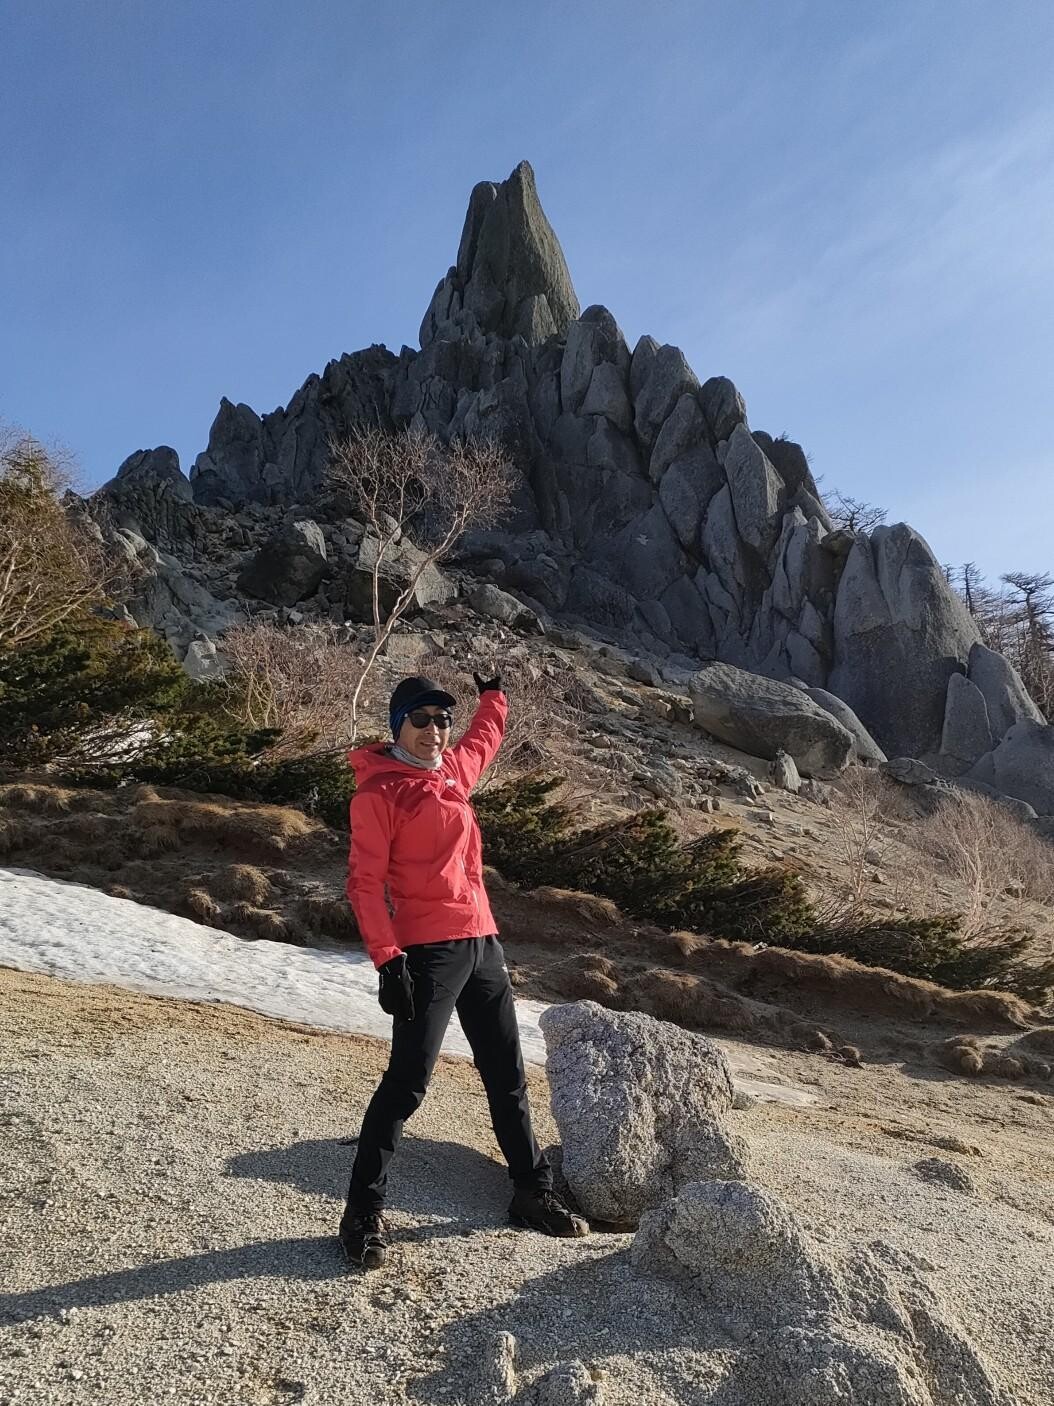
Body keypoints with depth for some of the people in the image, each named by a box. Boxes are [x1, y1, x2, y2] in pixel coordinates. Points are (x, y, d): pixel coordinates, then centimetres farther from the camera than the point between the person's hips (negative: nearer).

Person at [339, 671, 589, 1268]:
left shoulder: (453, 770, 12)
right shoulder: (379, 791, -8)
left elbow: (485, 737, 36)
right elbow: (365, 881, -12)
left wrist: (494, 696, 49)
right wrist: (388, 959, -18)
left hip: (482, 944, 8)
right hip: (428, 952, -7)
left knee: (508, 1076, 15)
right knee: (408, 1080, -5)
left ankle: (533, 1191, 30)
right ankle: (365, 1212, 12)